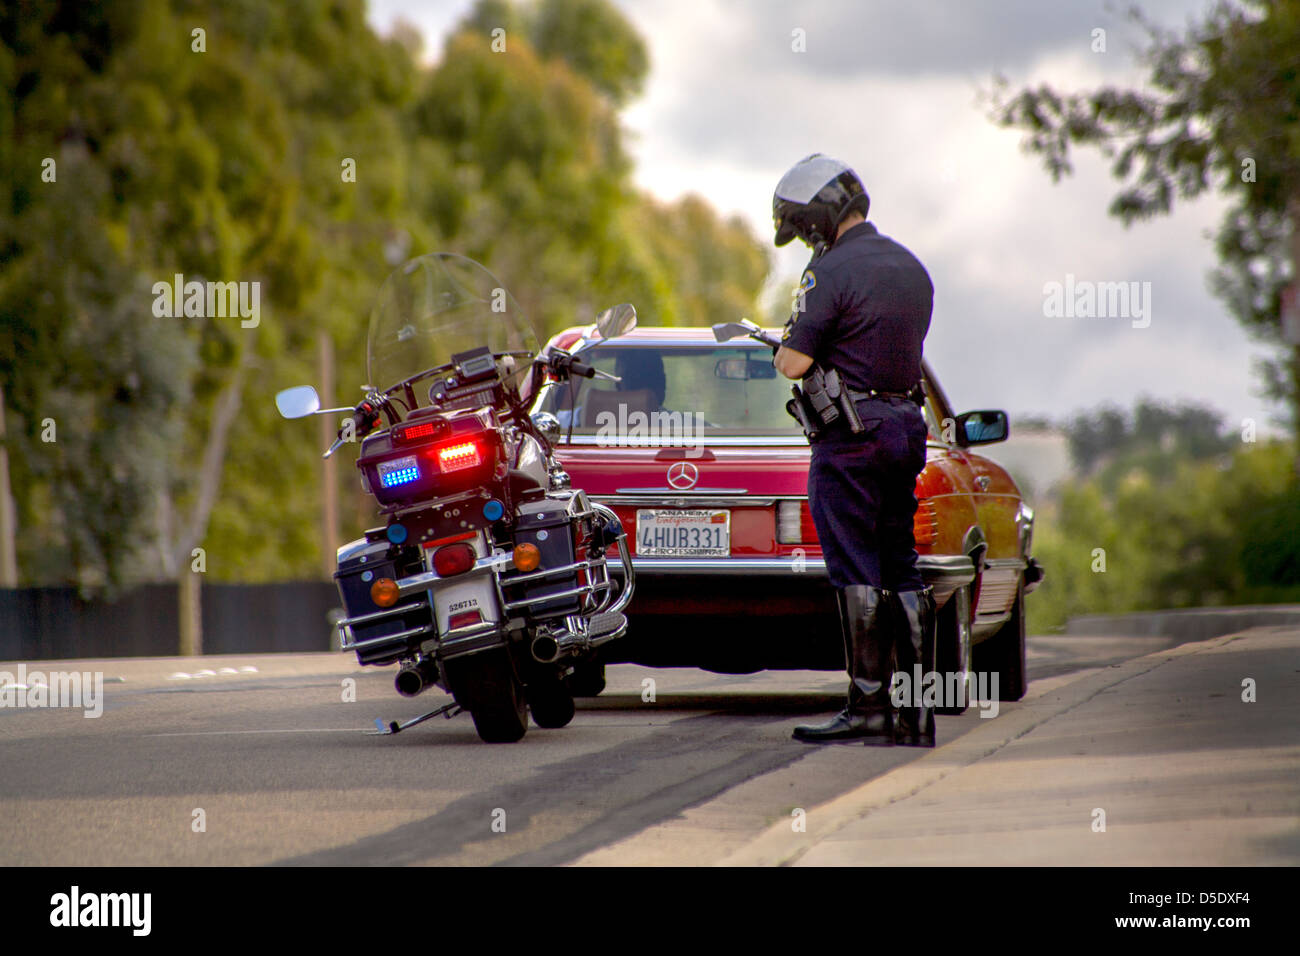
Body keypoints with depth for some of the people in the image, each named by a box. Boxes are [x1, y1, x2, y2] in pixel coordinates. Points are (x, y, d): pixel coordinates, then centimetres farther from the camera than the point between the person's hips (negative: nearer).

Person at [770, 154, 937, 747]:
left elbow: (793, 364, -15)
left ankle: (869, 706, -6)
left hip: (851, 436, -8)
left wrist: (785, 349, 8)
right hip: (907, 425, 8)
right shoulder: (910, 267, 13)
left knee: (856, 574, -5)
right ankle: (917, 710, 9)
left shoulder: (831, 273, -14)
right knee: (901, 571, 10)